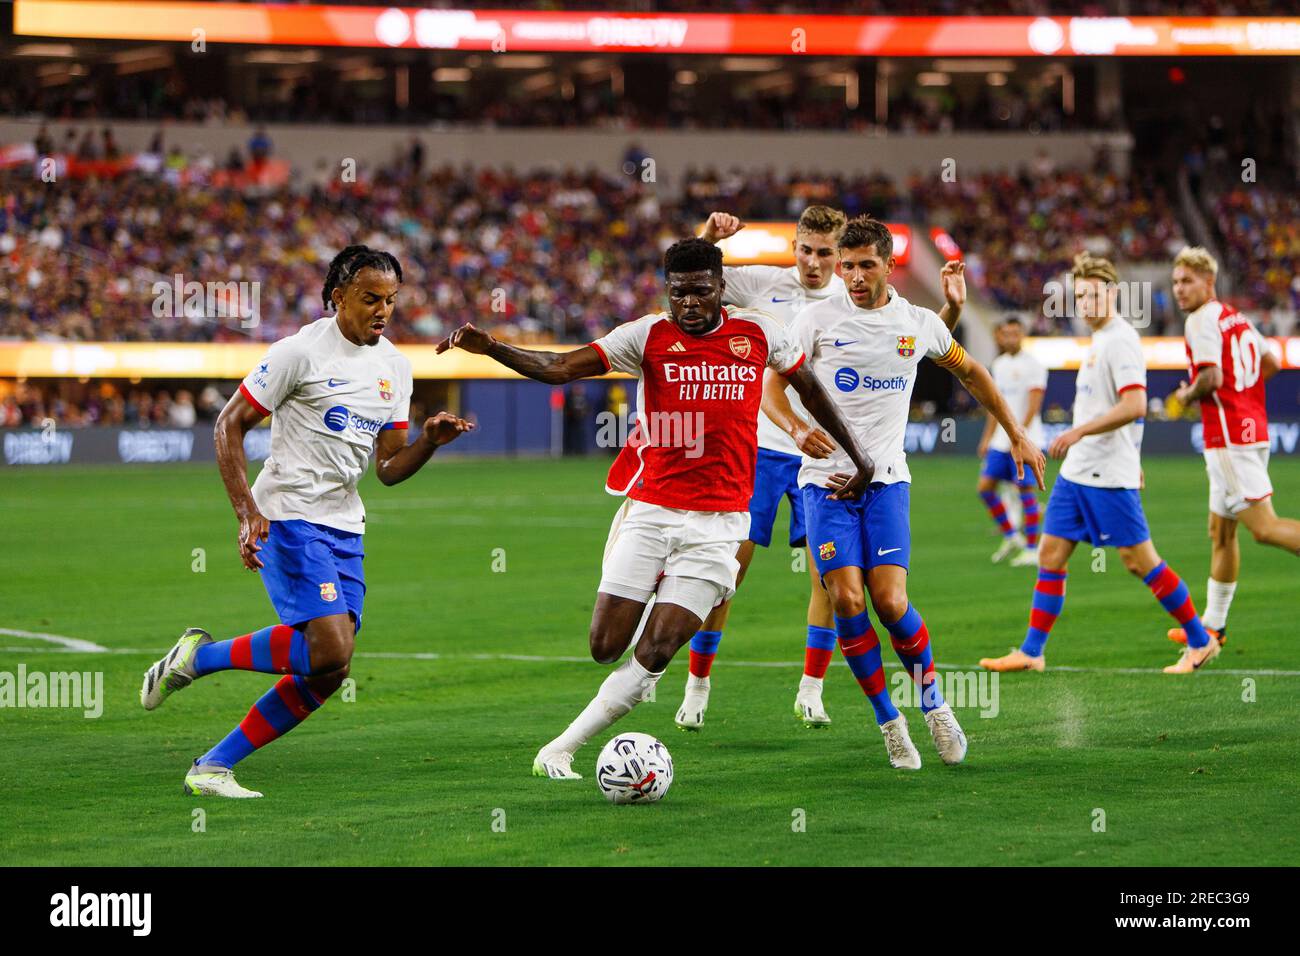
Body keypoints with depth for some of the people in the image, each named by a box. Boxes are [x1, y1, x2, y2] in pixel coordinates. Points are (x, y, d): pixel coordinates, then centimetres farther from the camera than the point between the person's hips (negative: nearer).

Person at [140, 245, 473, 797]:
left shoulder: (394, 367, 11)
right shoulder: (302, 351, -9)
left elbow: (388, 468, 12)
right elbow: (229, 424, -7)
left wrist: (430, 441, -8)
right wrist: (248, 512, -16)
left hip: (345, 528, 7)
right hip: (288, 518, -7)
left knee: (325, 675, 0)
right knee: (329, 651, -22)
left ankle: (212, 768, 9)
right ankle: (200, 656, -2)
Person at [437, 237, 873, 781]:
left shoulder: (759, 333, 2)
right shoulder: (648, 336, -4)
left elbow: (807, 386, 20)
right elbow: (559, 368, -13)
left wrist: (858, 456, 24)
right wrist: (489, 348, -29)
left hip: (716, 524, 0)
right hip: (648, 510, 0)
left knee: (655, 653, -11)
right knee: (606, 647, -5)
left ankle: (560, 750, -1)